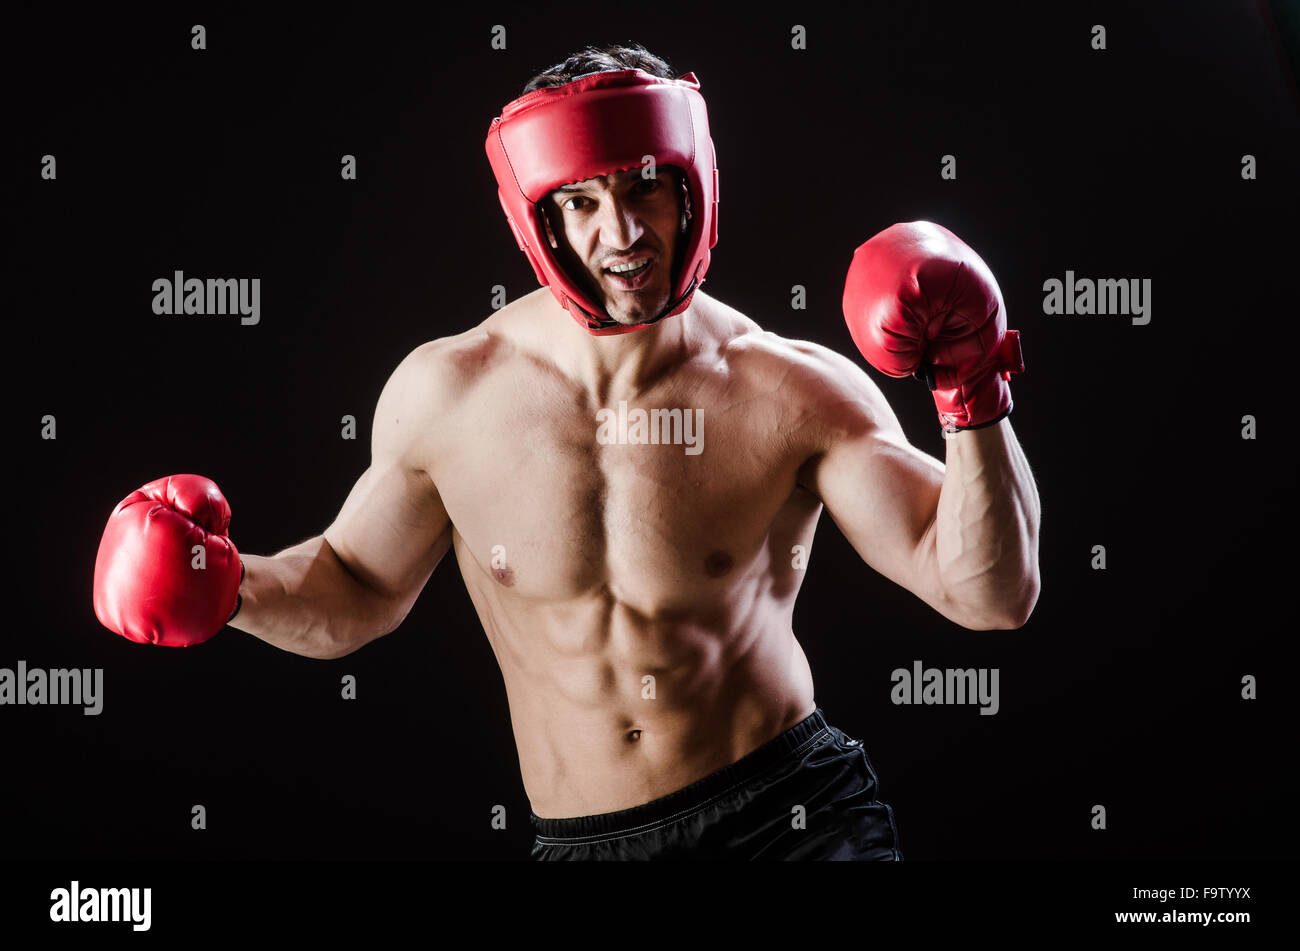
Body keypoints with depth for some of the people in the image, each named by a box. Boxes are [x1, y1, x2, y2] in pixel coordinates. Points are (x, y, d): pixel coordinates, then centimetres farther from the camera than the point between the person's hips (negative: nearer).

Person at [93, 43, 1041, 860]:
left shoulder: (794, 394, -9)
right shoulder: (448, 393, -4)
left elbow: (992, 594, -10)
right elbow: (356, 595, 11)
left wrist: (974, 401, -23)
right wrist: (232, 588, -7)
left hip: (795, 810, -2)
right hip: (583, 839, 2)